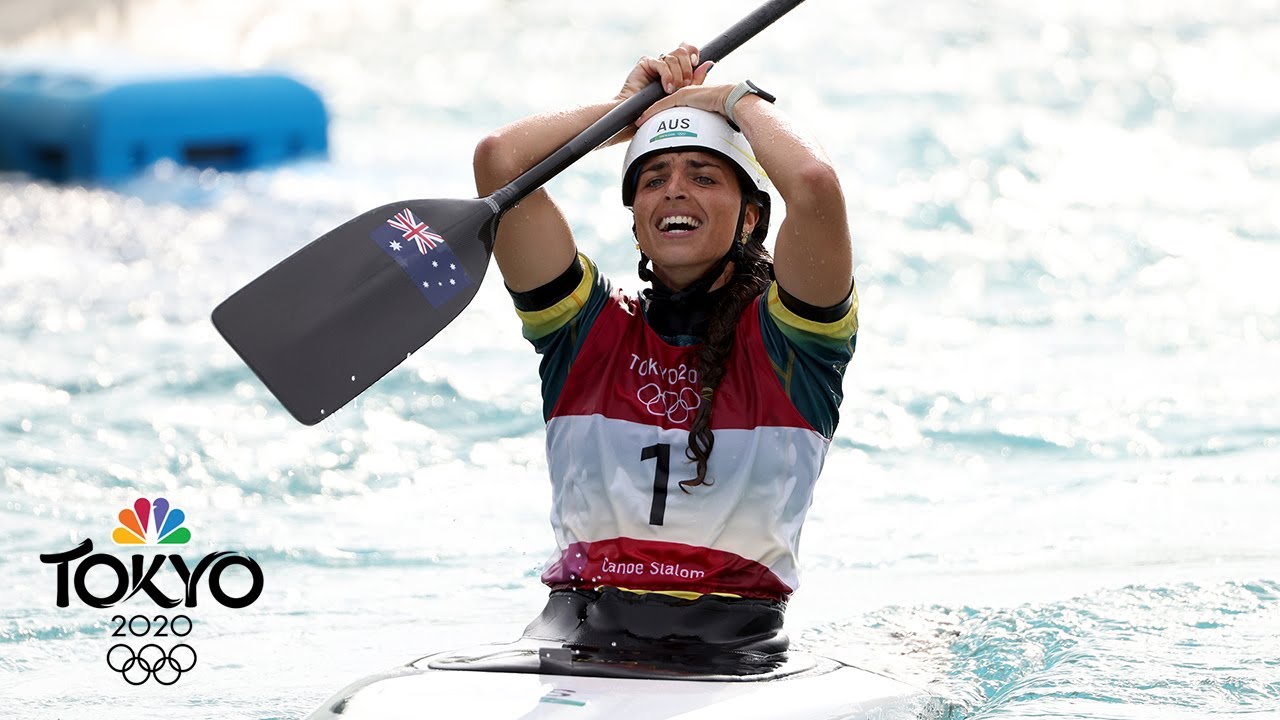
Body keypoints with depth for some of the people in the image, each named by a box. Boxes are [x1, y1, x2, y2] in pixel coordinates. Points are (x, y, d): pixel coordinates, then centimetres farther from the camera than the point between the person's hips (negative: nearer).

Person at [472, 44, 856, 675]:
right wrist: (628, 107, 15)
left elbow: (813, 184, -16)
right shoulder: (590, 327, 11)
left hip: (733, 646, 0)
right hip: (578, 632, 0)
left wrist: (735, 100, 4)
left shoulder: (782, 336, 3)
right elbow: (498, 160, 3)